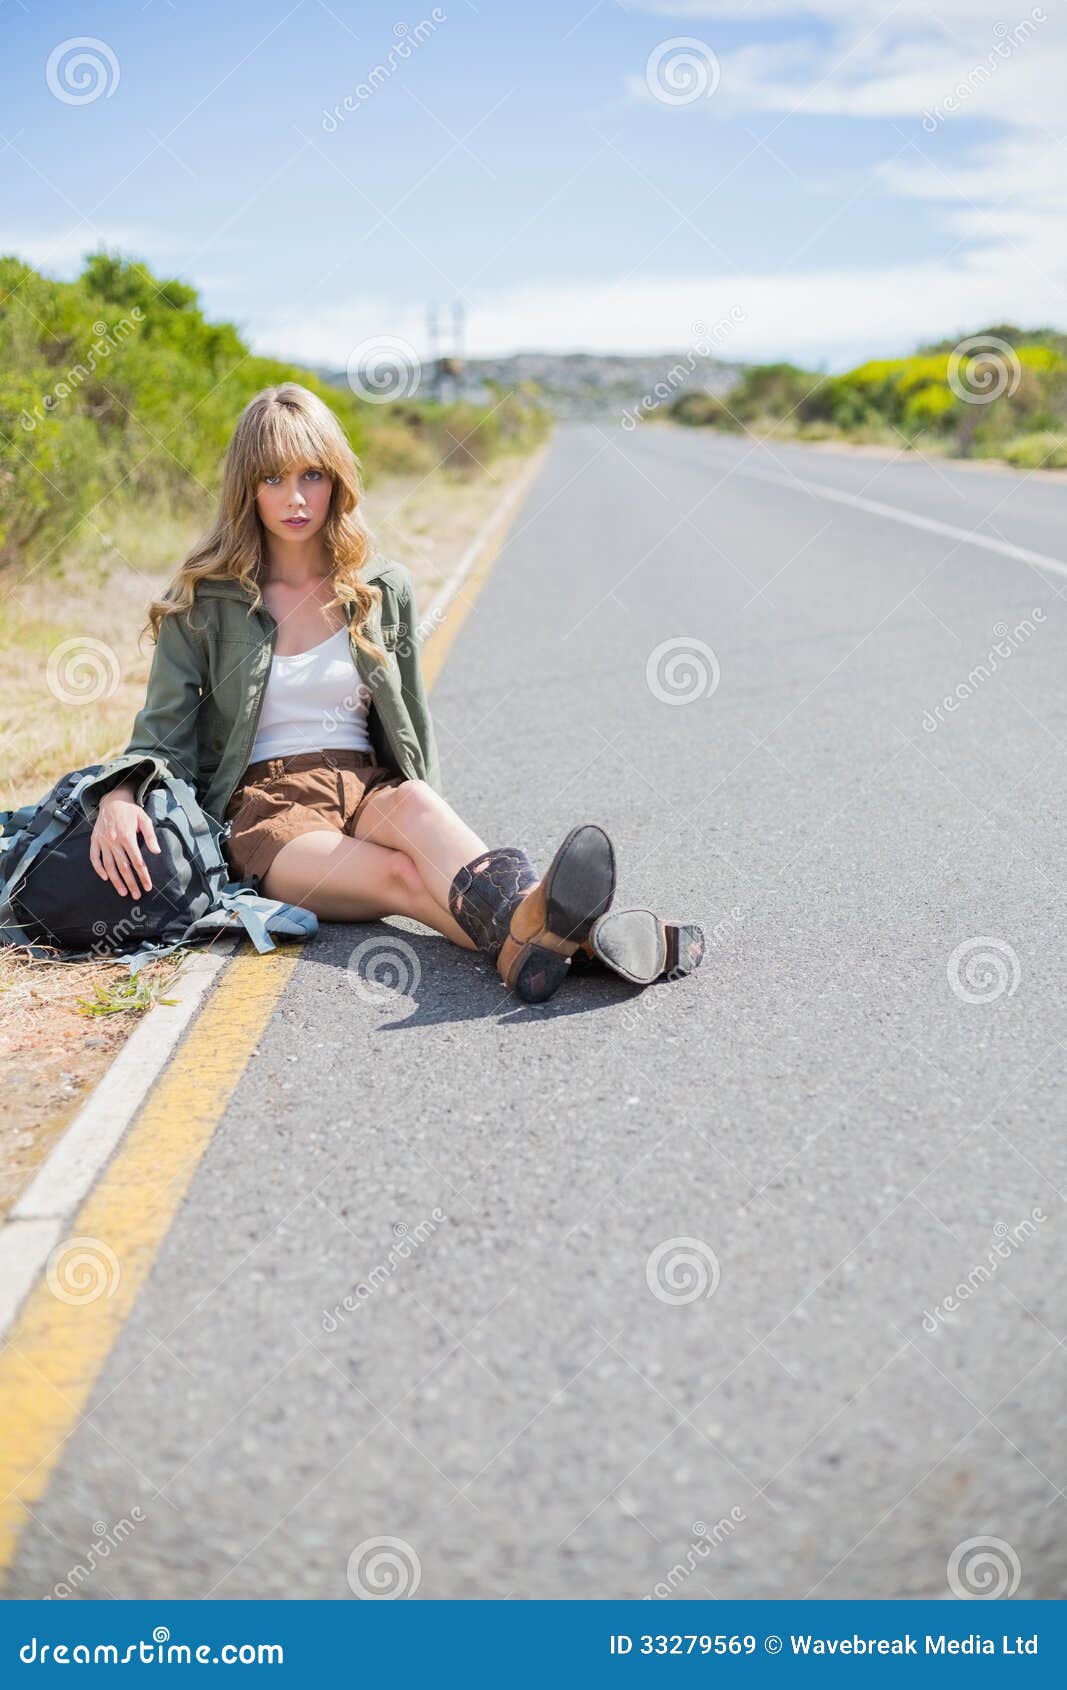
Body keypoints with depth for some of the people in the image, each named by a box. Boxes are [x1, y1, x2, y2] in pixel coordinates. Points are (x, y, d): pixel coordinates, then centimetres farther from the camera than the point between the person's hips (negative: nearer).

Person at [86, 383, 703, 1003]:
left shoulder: (385, 588, 12)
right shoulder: (204, 601, 4)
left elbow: (415, 728, 17)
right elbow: (161, 731, 0)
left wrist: (430, 823, 5)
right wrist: (118, 797, -21)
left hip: (369, 789, 3)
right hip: (265, 810, -2)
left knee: (415, 804, -37)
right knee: (401, 875, -35)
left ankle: (531, 917, -66)